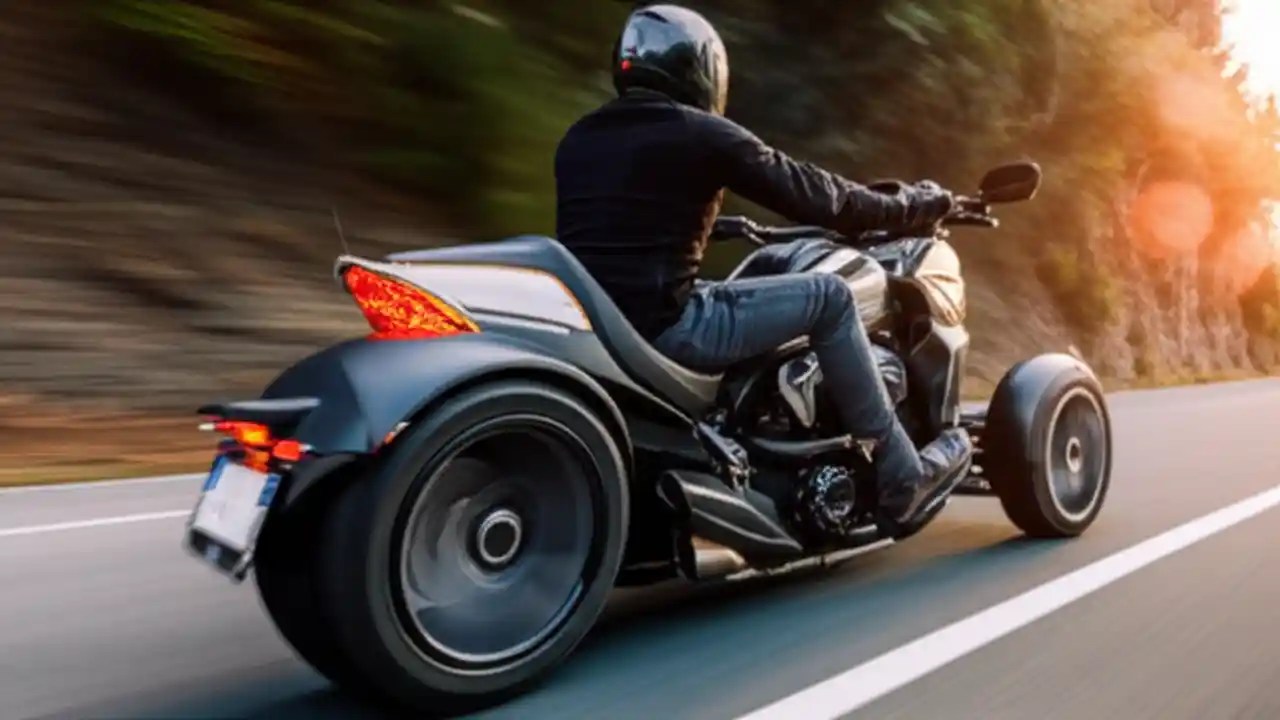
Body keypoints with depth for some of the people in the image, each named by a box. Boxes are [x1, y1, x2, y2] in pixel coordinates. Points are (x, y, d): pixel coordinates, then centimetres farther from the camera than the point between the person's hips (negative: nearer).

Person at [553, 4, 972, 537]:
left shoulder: (577, 139, 16)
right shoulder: (700, 133, -4)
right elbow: (811, 195, 0)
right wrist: (911, 208, 15)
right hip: (662, 324, -8)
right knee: (828, 297, 3)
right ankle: (902, 482, 10)